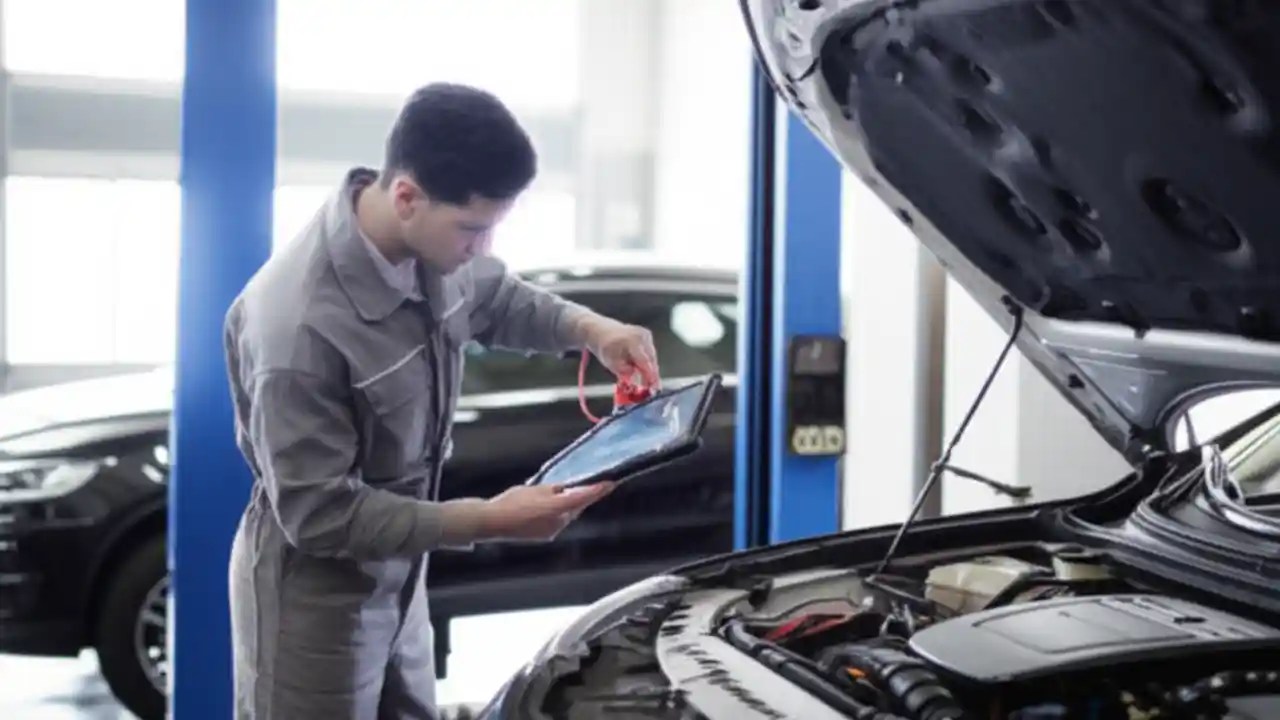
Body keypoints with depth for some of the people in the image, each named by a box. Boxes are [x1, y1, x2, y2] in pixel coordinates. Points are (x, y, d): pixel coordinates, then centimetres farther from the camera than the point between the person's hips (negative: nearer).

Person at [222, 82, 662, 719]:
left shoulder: (430, 245, -11)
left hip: (395, 571, 8)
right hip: (317, 590, -8)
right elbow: (319, 514, -27)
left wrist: (589, 328, -8)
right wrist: (489, 521, -29)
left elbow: (499, 301, 12)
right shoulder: (300, 325, -33)